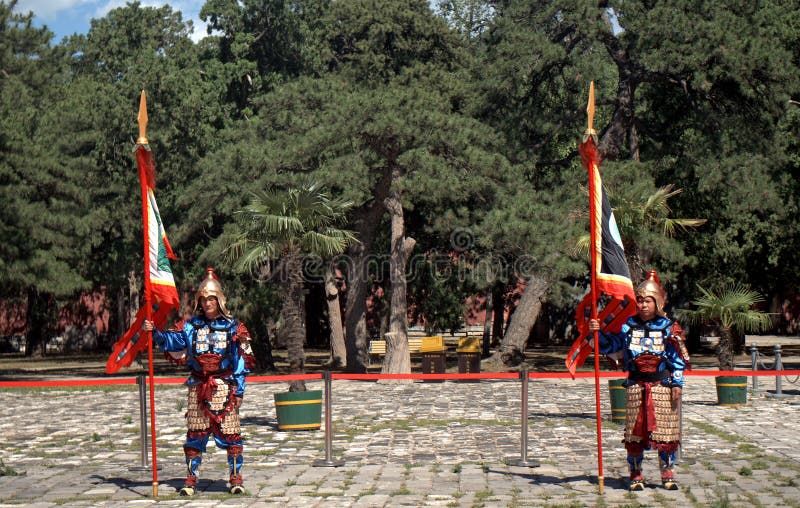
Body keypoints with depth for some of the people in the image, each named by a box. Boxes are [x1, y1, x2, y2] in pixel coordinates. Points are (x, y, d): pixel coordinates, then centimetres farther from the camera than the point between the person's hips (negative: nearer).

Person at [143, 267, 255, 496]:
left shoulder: (233, 327, 1)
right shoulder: (191, 325, 7)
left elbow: (243, 361, 1)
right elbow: (172, 340, -5)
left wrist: (239, 391, -4)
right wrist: (154, 332, -24)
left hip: (225, 387, -2)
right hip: (198, 387, 2)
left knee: (230, 433, -2)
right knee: (195, 433, 4)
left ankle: (236, 477, 9)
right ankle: (191, 478, 12)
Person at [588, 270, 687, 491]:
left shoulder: (668, 328, 2)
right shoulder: (628, 326, 4)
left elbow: (678, 359, 3)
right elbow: (611, 346, 6)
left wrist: (677, 383, -3)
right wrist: (598, 332, -10)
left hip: (662, 385, -1)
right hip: (636, 386, 1)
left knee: (665, 428, 2)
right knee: (635, 430, 3)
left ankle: (668, 473, 15)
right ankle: (635, 474, 14)